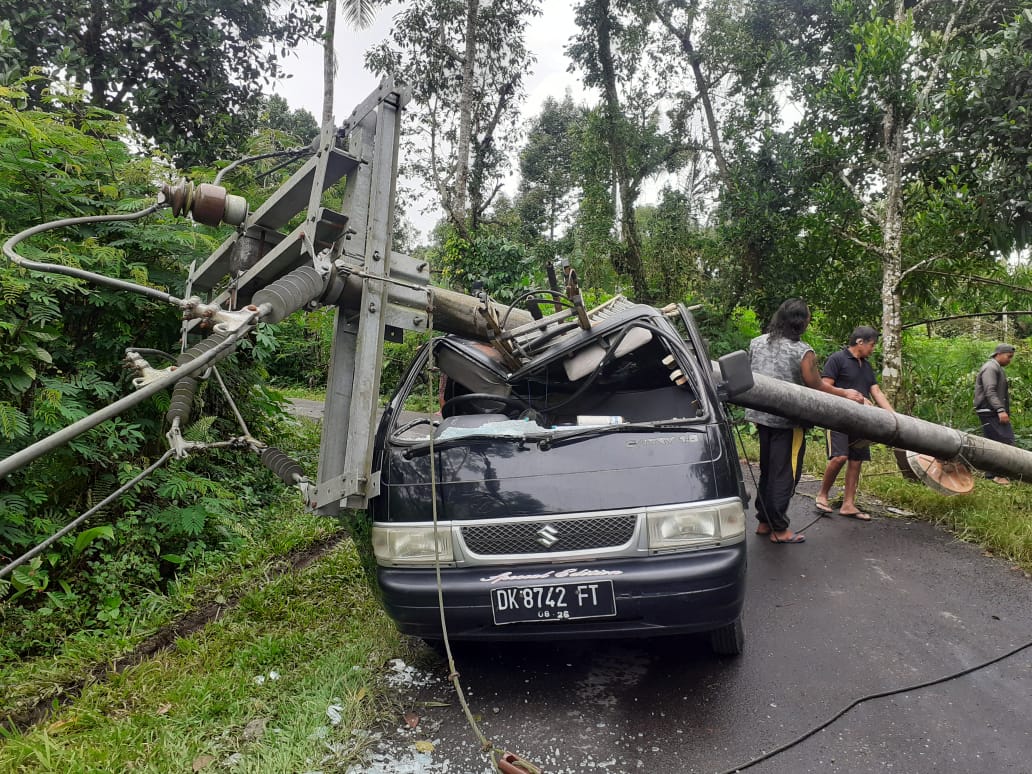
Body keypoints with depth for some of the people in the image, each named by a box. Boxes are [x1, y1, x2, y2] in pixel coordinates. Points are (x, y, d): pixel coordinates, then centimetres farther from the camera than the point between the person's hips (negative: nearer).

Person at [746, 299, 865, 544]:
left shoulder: (756, 343, 4)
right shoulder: (803, 352, -14)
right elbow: (815, 386, -7)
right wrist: (845, 393, 7)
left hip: (760, 415, 6)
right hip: (787, 420, -6)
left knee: (767, 469, 18)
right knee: (785, 474, 4)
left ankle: (764, 521, 26)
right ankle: (779, 529, 10)